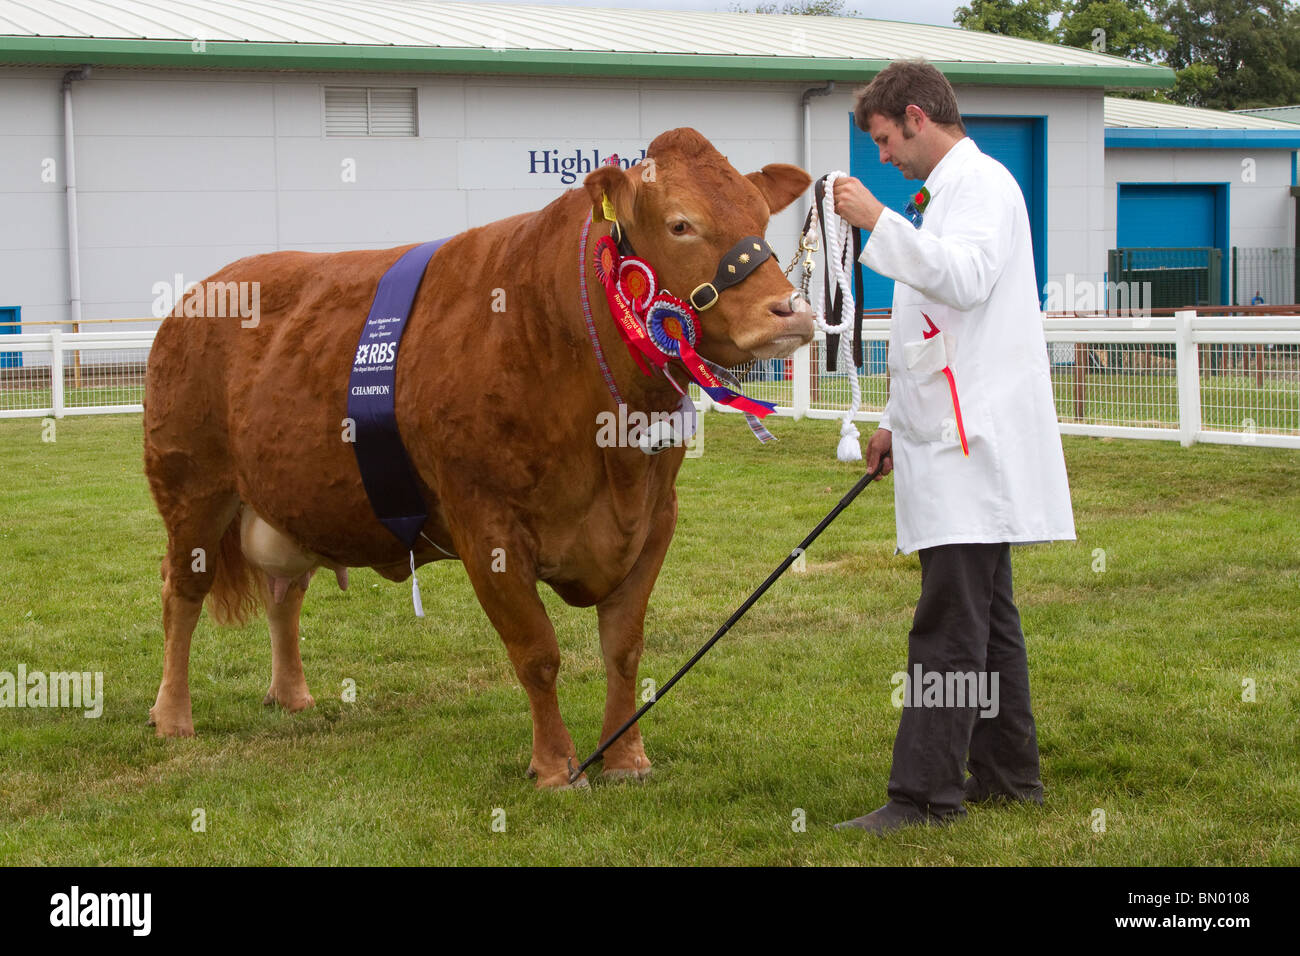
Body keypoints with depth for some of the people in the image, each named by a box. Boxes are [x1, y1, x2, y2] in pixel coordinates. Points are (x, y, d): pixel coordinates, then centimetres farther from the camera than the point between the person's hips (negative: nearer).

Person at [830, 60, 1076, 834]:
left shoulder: (983, 182, -9)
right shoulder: (950, 191, 22)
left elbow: (967, 279, -28)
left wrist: (878, 220, -24)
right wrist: (900, 423, 28)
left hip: (974, 446, -11)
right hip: (956, 440, 11)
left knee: (950, 623, -11)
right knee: (984, 615, 14)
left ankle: (925, 793, -11)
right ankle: (1008, 775, 21)